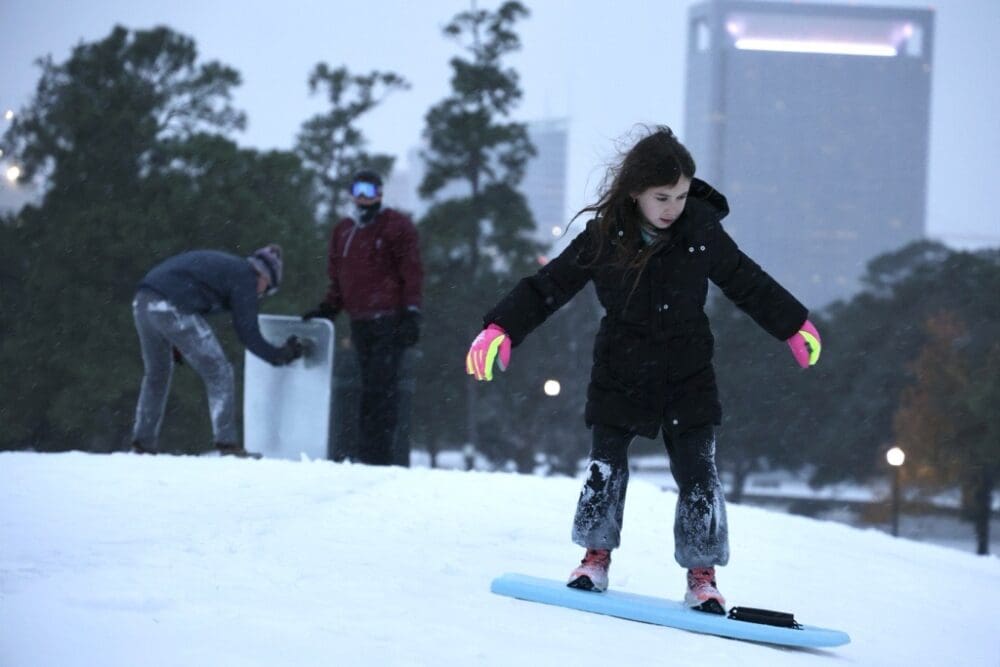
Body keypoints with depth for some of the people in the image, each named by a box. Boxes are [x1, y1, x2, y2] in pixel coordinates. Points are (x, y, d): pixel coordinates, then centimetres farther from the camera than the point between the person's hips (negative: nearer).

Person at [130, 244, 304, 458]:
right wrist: (279, 356, 16)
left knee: (157, 374, 25)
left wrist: (174, 347, 41)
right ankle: (228, 445, 0)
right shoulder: (245, 277, 6)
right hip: (173, 309, -8)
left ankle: (143, 444, 25)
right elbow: (248, 333, 3)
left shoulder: (222, 264, 31)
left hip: (142, 302, 8)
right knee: (218, 373, 3)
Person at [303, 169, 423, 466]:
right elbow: (338, 277, 25)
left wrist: (411, 313, -13)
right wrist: (327, 308, 11)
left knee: (381, 386, -12)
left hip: (389, 321, -7)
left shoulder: (396, 226, -1)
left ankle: (377, 453, -15)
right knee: (370, 385, 8)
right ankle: (368, 452, 10)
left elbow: (412, 272, -5)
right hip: (359, 323, 7)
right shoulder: (343, 231, 19)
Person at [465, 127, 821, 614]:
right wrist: (500, 331, -15)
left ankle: (702, 573, 6)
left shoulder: (702, 232, -9)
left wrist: (795, 327, 14)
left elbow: (748, 283, 6)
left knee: (698, 475, -3)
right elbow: (548, 286, -7)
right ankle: (596, 556, 20)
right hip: (620, 377, 0)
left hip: (687, 379, 0)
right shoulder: (604, 239, -12)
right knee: (605, 469, 2)